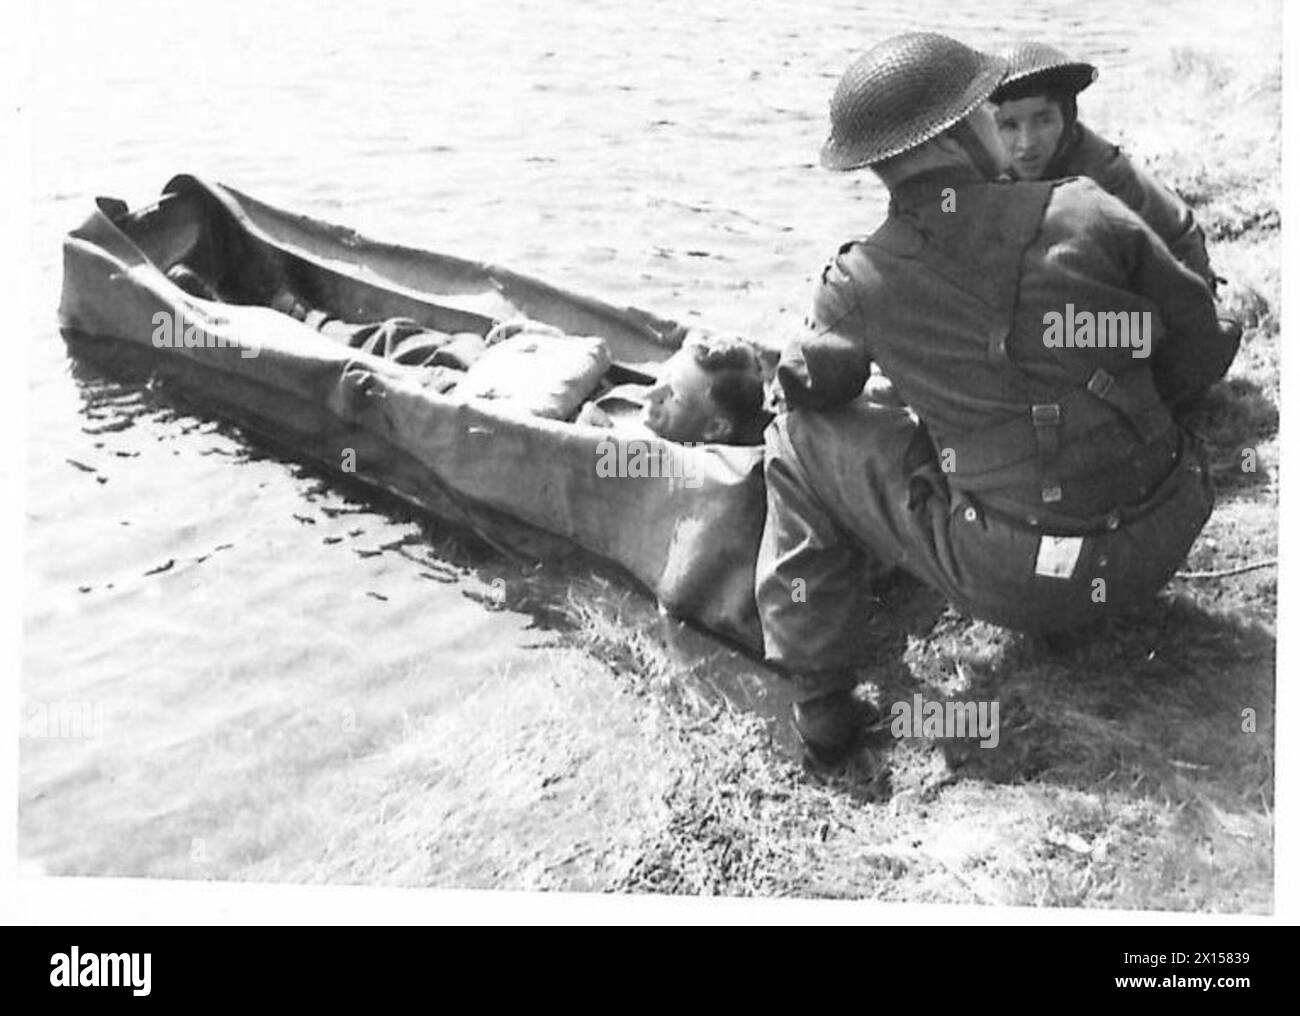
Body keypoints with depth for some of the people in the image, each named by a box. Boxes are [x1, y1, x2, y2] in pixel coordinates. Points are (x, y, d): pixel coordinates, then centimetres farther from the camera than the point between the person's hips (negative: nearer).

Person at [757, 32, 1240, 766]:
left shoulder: (862, 280, -7)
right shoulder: (1086, 215, -7)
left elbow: (814, 382, 11)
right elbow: (1201, 352, 2)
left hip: (1010, 585, -2)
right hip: (1161, 548, 2)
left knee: (801, 442, 12)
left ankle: (822, 701, 15)